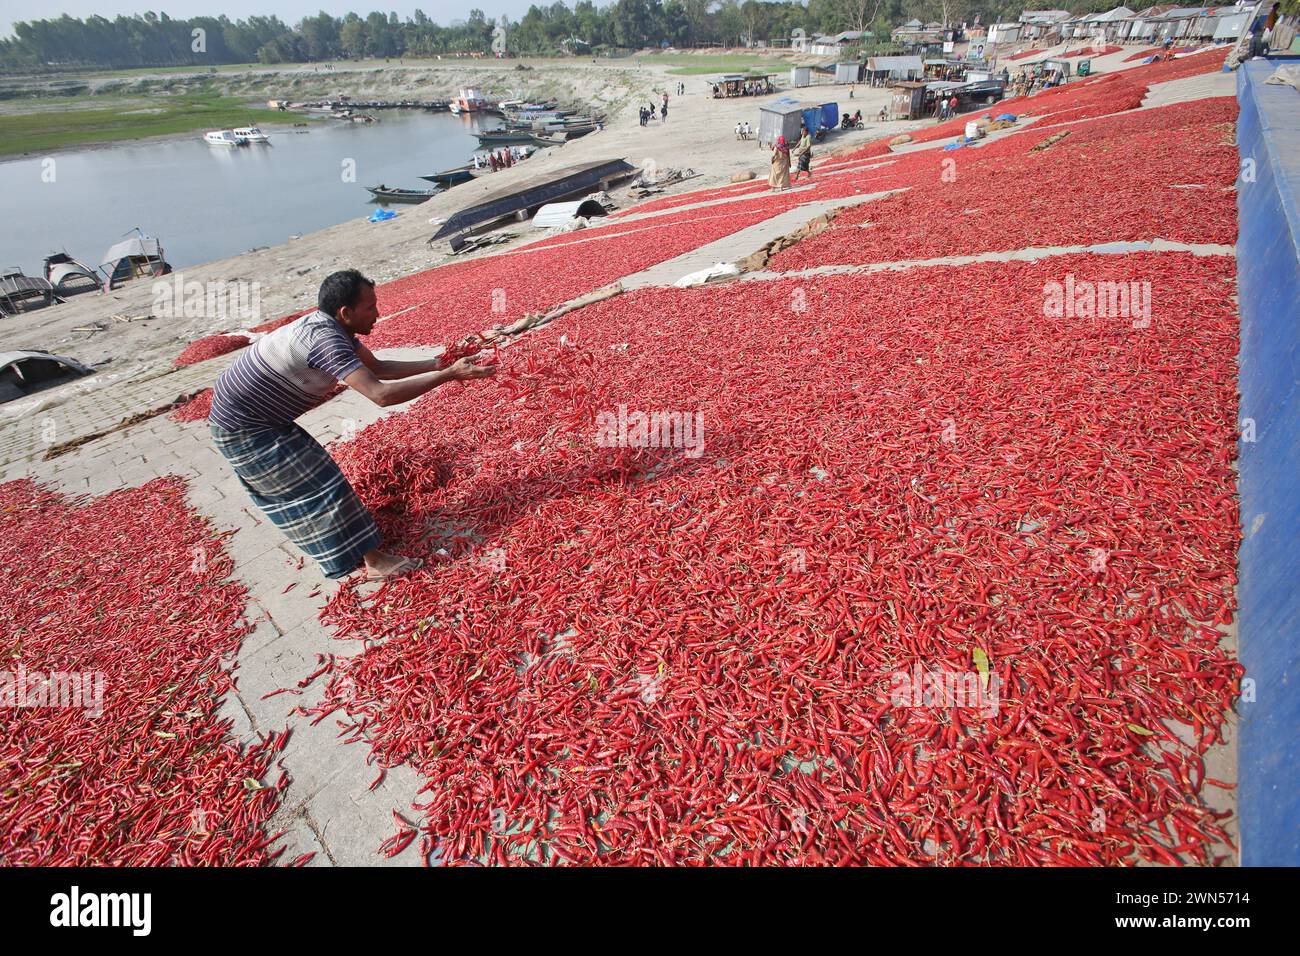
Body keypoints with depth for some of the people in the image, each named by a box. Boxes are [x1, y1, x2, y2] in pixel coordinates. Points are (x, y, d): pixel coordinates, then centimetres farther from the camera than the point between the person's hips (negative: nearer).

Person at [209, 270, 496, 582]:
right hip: (244, 430, -10)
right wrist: (448, 375, -38)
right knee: (318, 484, -8)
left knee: (282, 483, 26)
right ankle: (374, 562, -2)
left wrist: (436, 364, -4)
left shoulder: (333, 326, -3)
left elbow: (377, 368, 4)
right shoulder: (325, 339, -32)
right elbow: (380, 394, -40)